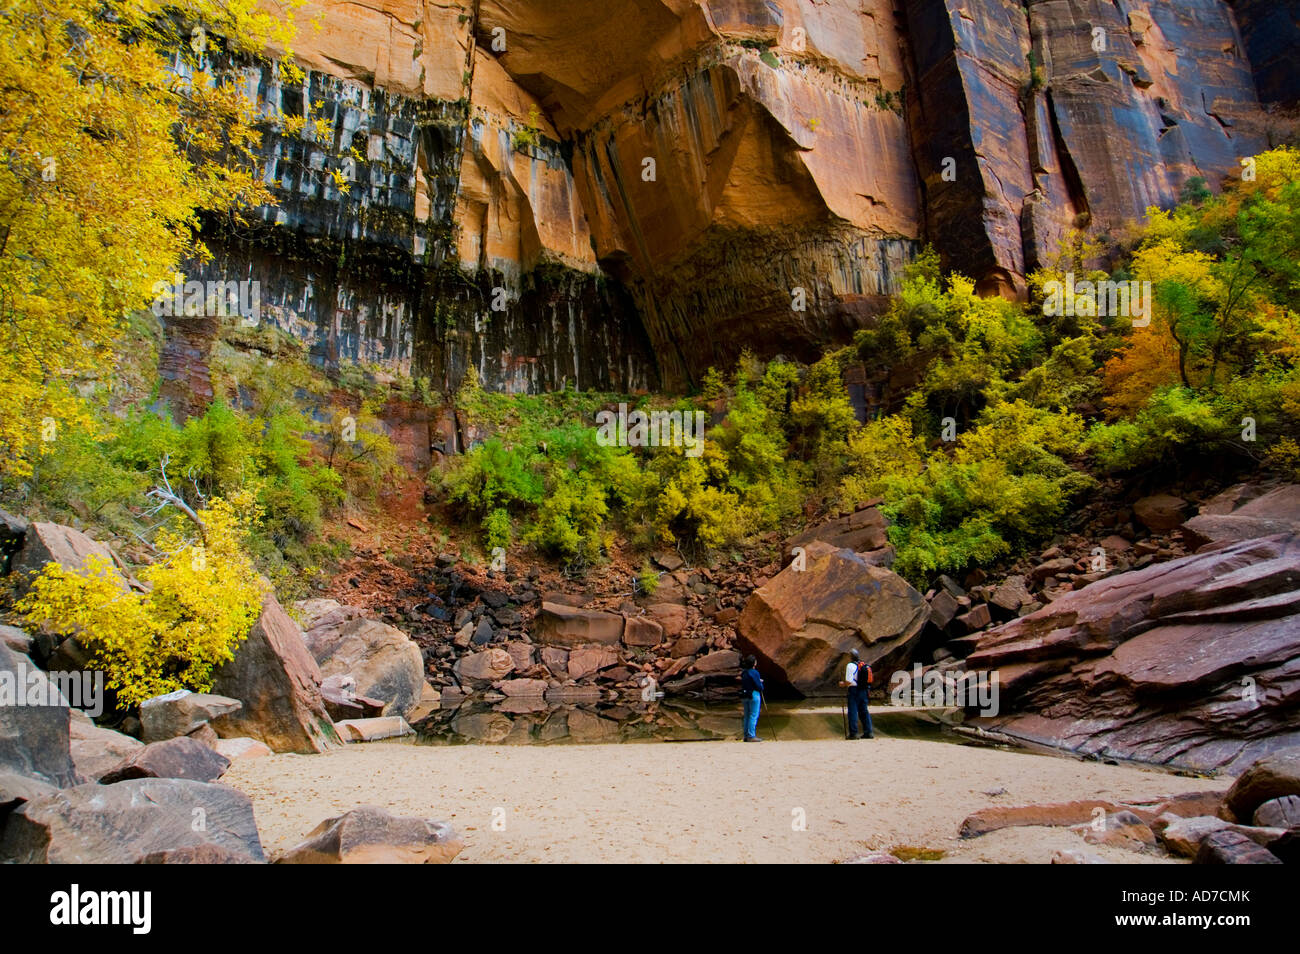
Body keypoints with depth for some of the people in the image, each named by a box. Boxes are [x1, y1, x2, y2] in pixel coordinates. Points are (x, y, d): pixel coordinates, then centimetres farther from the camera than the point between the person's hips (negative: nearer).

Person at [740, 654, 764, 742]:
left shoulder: (744, 672, 9)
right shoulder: (754, 673, -15)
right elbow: (759, 687, -16)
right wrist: (761, 684, 8)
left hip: (745, 695, 8)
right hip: (754, 695, -8)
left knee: (747, 716, 12)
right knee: (754, 716, -4)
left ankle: (746, 736, 15)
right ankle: (751, 736, -5)